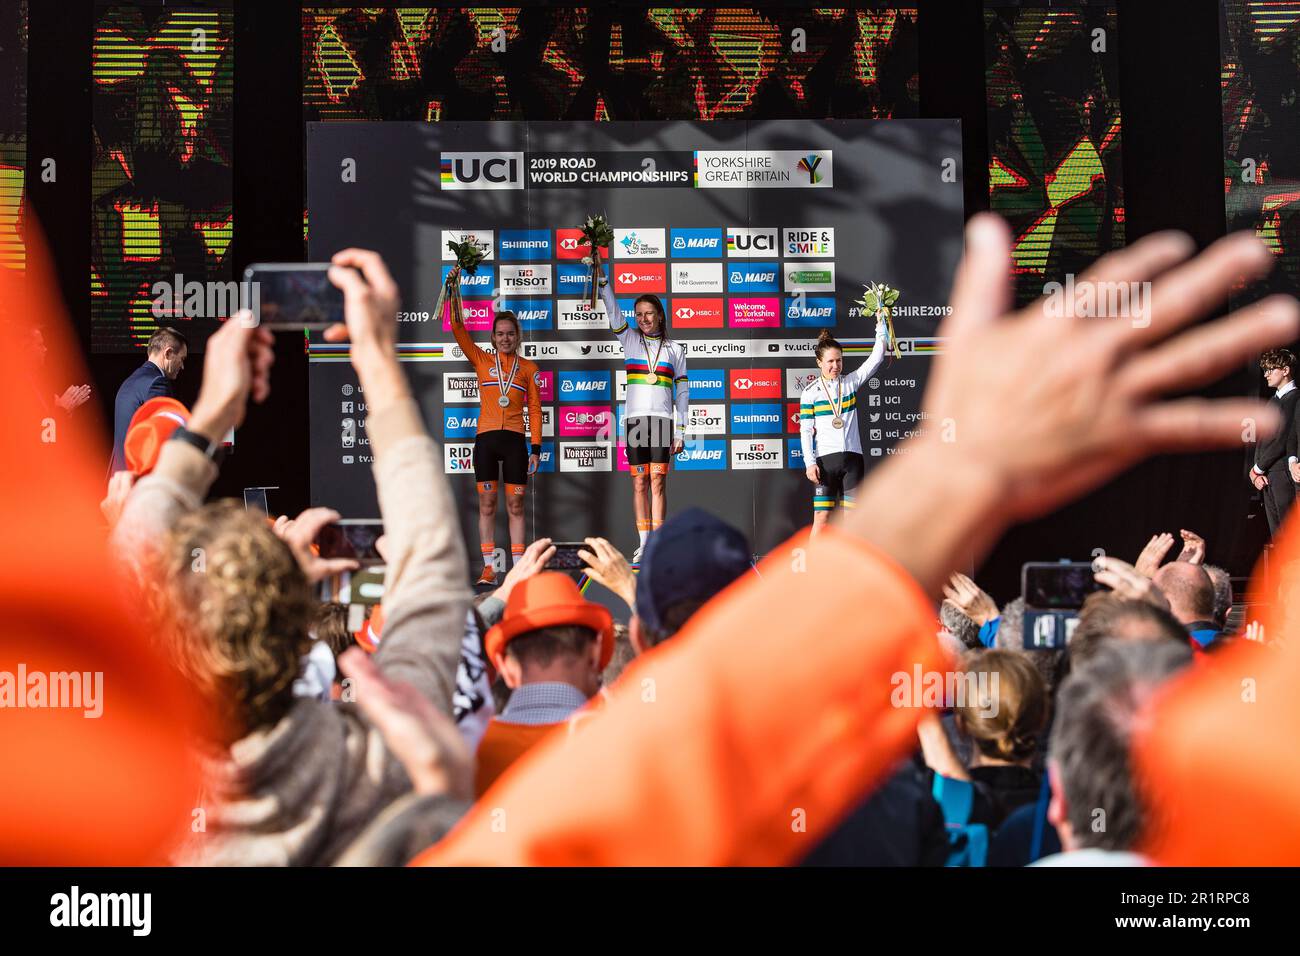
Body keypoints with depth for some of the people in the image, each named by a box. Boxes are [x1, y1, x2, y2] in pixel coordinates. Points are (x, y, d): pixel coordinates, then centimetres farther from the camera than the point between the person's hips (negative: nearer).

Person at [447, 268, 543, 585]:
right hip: (485, 439, 1)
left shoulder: (528, 368, 9)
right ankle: (489, 567, 4)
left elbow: (535, 408, 7)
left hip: (515, 440, -1)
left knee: (515, 504, 2)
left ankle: (518, 566, 5)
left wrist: (536, 448, 0)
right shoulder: (482, 361, 10)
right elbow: (458, 328, 2)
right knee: (487, 503, 1)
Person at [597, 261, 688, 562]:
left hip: (662, 420, -1)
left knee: (658, 481, -5)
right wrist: (602, 280, -17)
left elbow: (682, 392, 9)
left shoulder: (674, 348, 10)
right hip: (635, 419, 1)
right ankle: (643, 545, 2)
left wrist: (680, 431, 3)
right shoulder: (630, 339, 12)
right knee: (639, 482, 0)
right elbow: (613, 312, -4)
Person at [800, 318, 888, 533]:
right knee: (821, 517, -7)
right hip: (825, 459, -3)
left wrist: (881, 328, -9)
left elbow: (875, 359, 1)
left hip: (852, 457, 3)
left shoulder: (851, 382, 8)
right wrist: (810, 463, -10)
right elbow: (806, 431, -1)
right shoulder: (810, 392, 0)